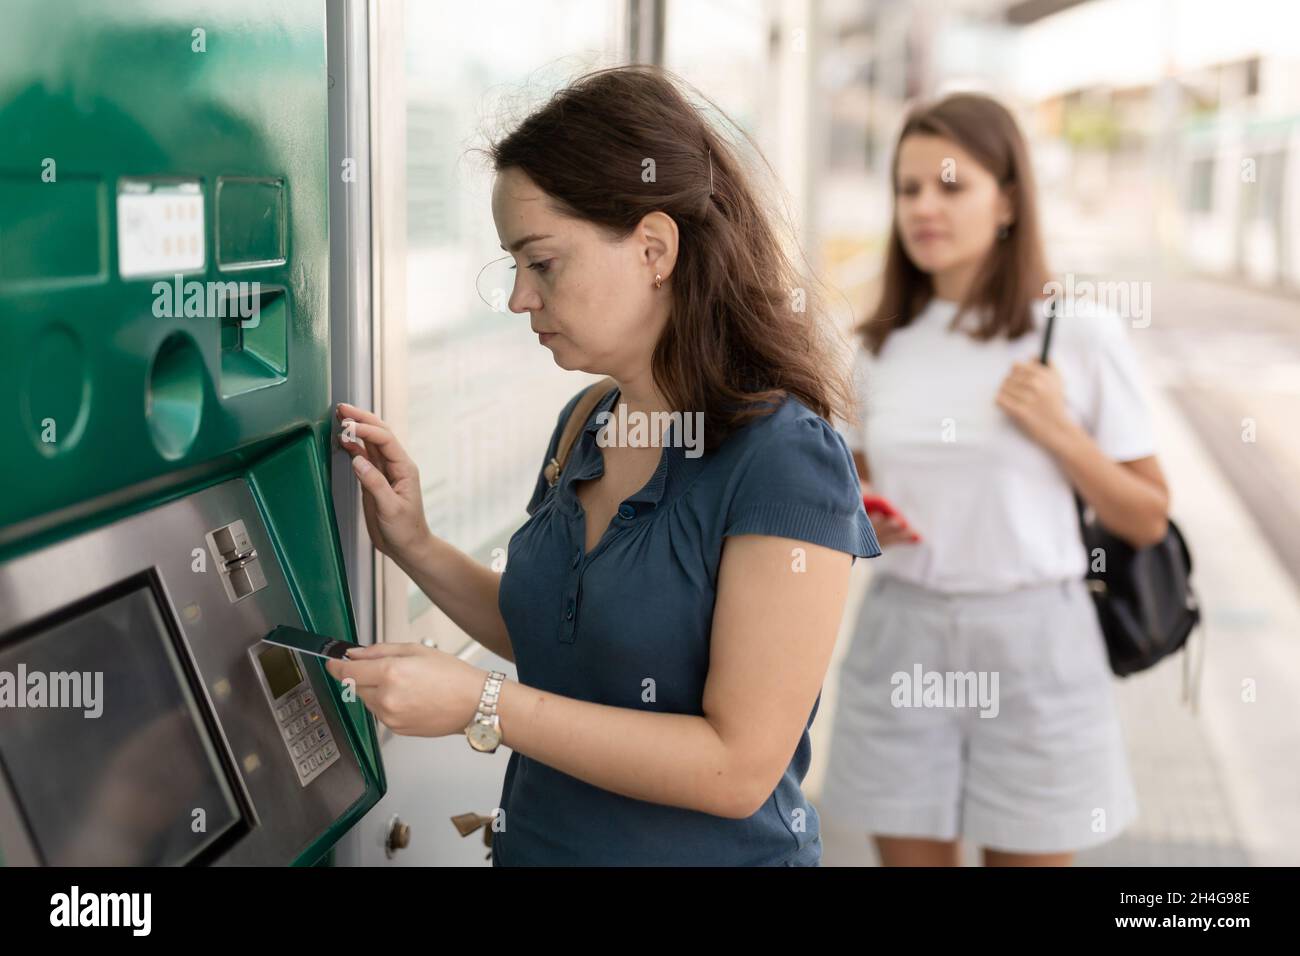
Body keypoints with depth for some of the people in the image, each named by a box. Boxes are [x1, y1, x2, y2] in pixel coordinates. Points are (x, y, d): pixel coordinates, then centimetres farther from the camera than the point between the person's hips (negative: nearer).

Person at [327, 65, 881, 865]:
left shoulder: (784, 460, -22)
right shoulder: (583, 427, -1)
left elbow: (739, 766, -24)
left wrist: (480, 704, -24)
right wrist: (414, 546, -2)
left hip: (705, 847, -6)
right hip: (538, 839, 7)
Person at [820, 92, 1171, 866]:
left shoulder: (1081, 332, -6)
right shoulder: (883, 341, 5)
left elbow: (1149, 521, -2)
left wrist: (1057, 432, -16)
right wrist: (860, 517, -3)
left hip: (1031, 639, -3)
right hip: (901, 636, 3)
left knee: (1028, 855, 10)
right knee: (911, 853, 10)